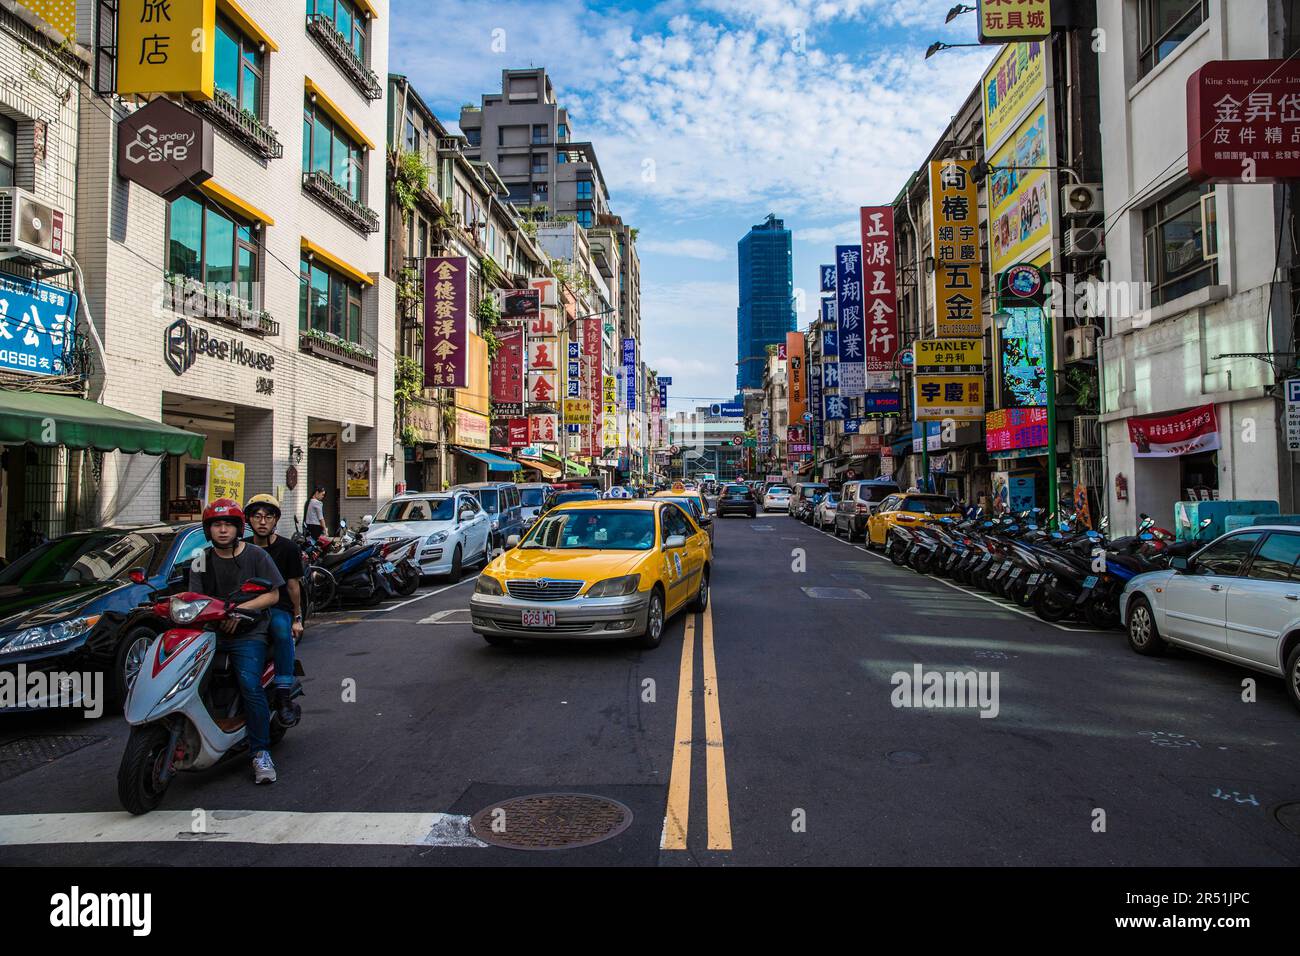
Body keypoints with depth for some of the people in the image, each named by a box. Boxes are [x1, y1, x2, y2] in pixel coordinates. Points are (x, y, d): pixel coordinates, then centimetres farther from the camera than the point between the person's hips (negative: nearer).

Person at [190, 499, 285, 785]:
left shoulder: (256, 555, 3)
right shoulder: (201, 562, 12)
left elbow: (273, 594, -1)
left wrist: (240, 608, -13)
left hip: (247, 634, -4)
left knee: (250, 685, -22)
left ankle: (260, 753, -15)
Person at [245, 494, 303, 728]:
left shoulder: (287, 548, 5)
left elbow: (293, 584, 6)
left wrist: (297, 618, 4)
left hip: (279, 608, -2)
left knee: (282, 630, -37)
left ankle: (284, 695, -31)